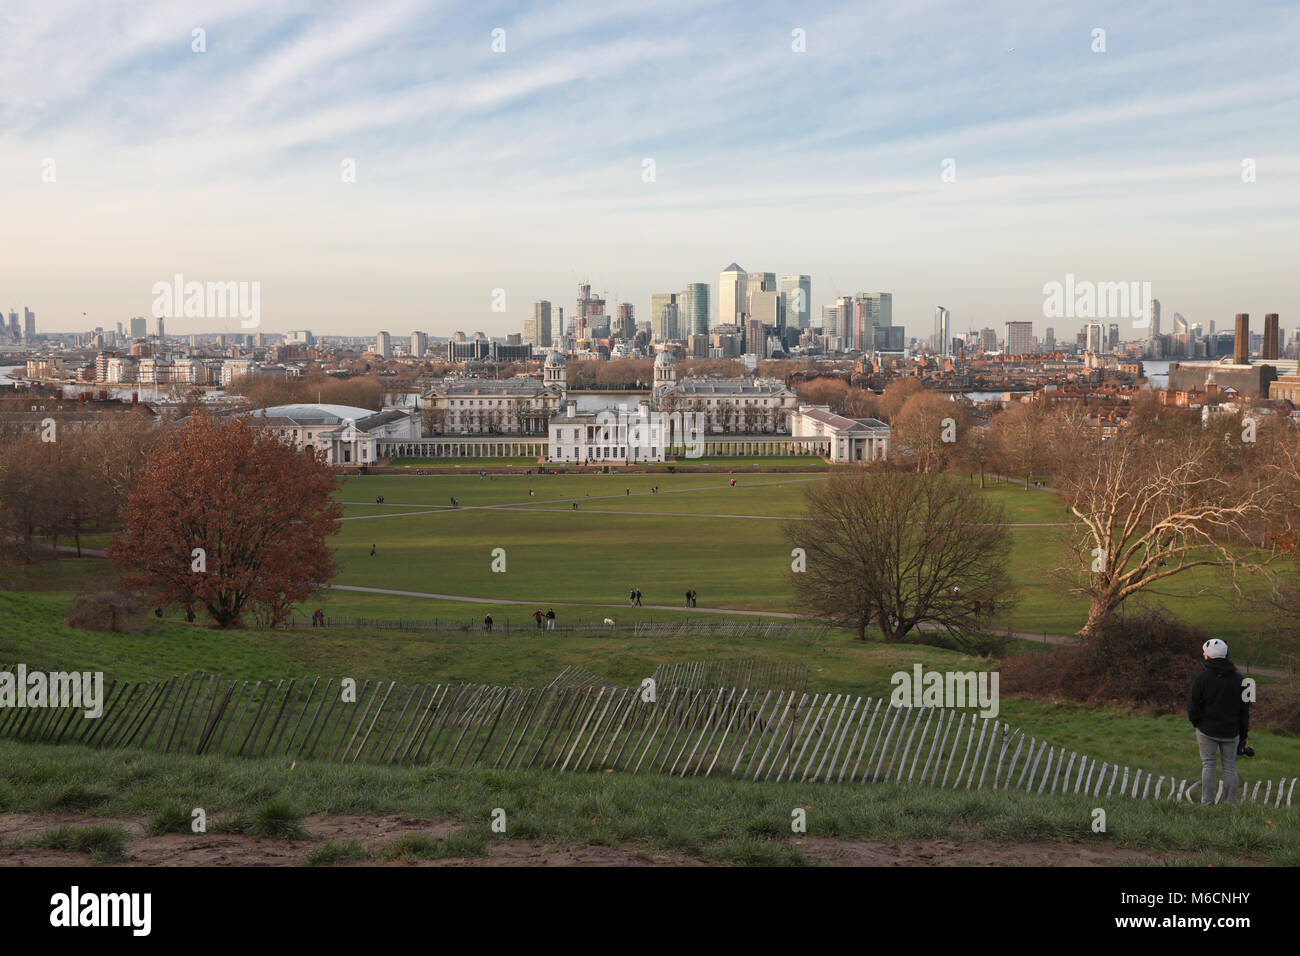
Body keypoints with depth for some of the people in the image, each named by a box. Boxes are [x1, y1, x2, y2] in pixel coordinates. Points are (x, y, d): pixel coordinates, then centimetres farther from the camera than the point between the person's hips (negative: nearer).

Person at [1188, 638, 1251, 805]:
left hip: (1207, 729, -2)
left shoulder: (1201, 678, -8)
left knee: (1208, 765, 2)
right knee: (1230, 767, 8)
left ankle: (1207, 803, -2)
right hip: (1231, 732, 2)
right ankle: (1230, 803, 5)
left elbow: (1193, 708, -8)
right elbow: (1245, 710, 7)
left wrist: (1196, 723, 11)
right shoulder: (1238, 679, 3)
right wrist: (1243, 735, 13)